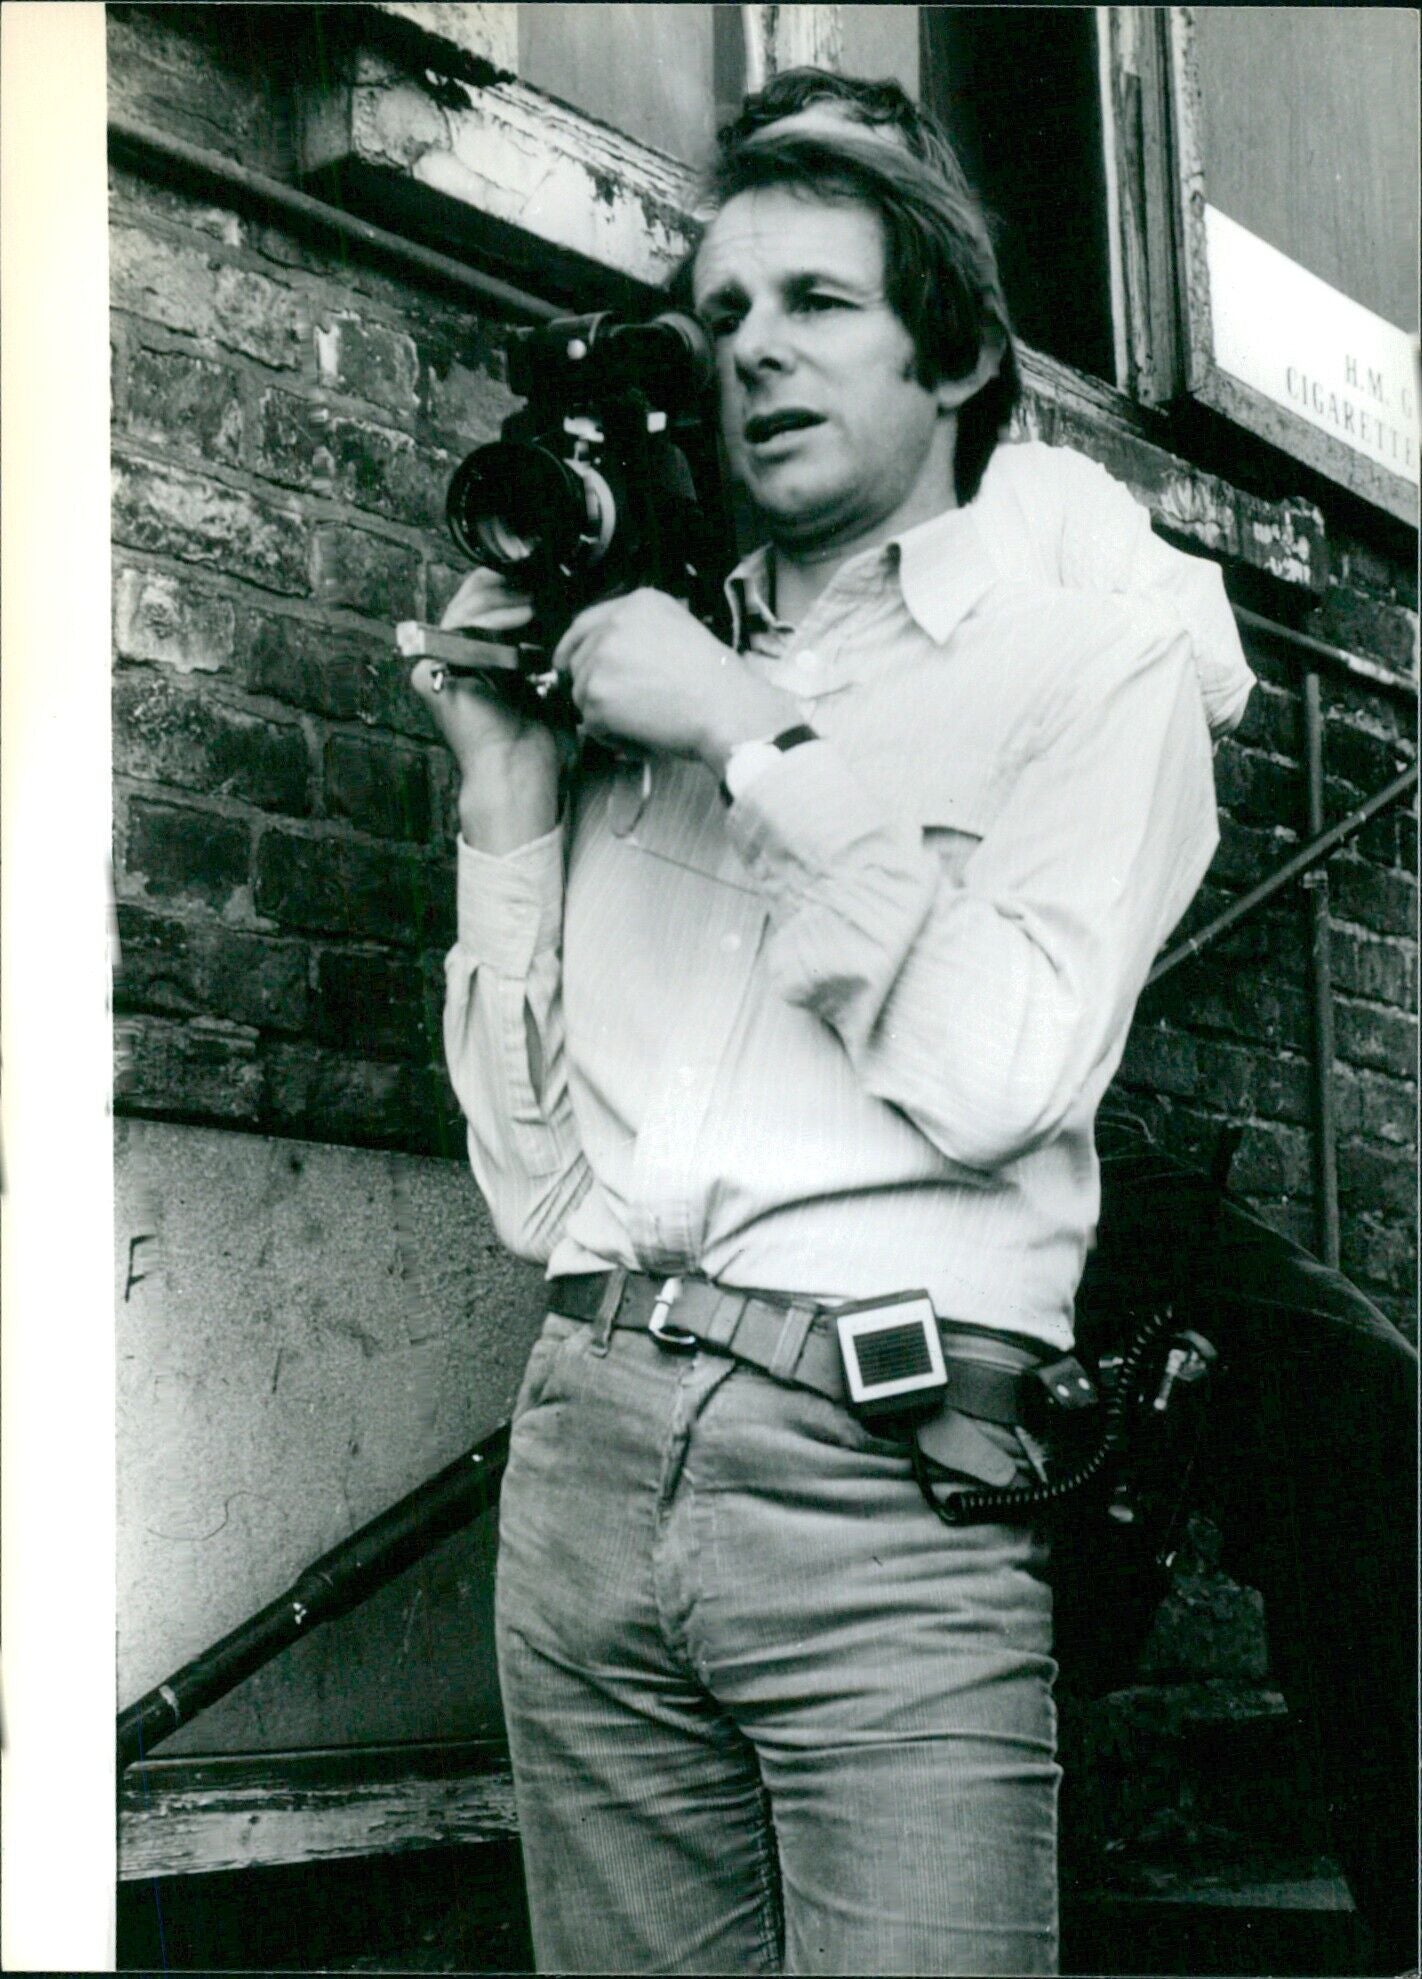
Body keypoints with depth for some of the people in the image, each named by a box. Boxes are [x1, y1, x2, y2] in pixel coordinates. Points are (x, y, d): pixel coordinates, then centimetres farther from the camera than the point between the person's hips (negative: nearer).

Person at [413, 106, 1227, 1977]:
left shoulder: (1103, 658, 6)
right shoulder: (645, 681, 17)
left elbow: (1003, 1078, -11)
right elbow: (534, 1179, 14)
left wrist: (754, 740, -6)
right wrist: (505, 790, 8)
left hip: (886, 1473, -4)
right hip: (584, 1447, 4)